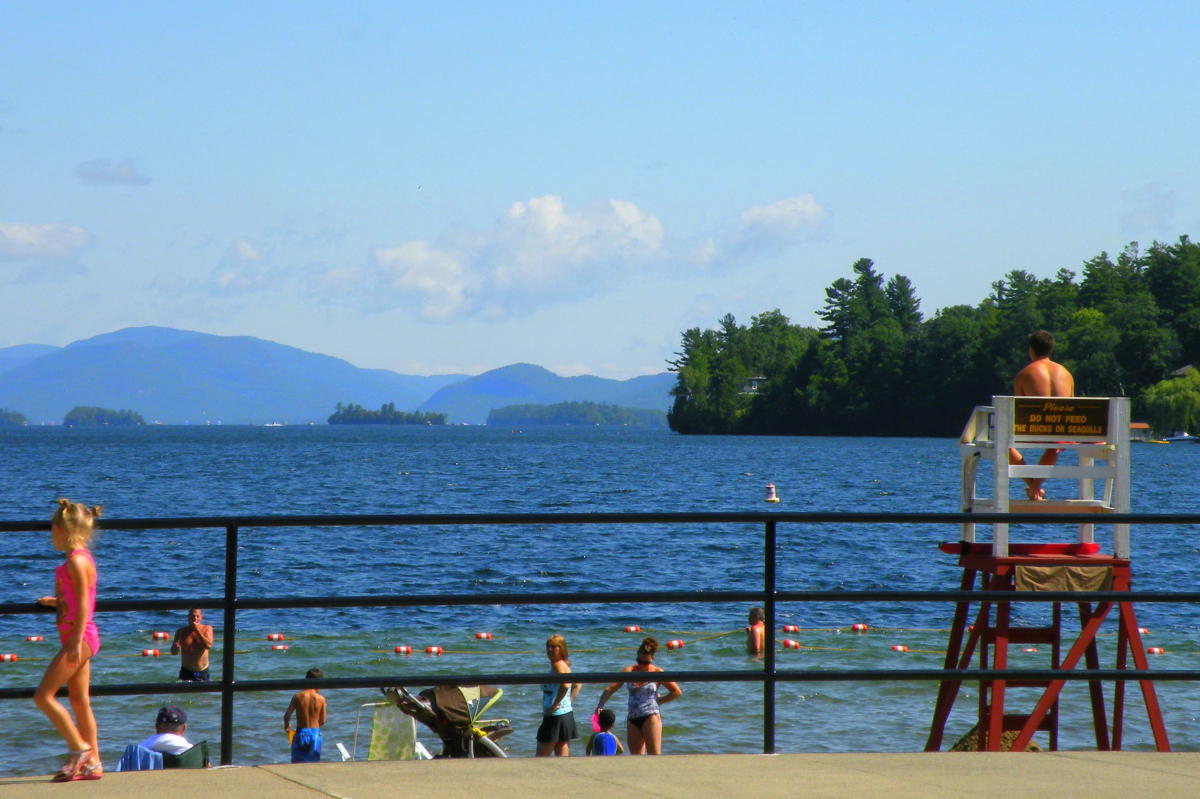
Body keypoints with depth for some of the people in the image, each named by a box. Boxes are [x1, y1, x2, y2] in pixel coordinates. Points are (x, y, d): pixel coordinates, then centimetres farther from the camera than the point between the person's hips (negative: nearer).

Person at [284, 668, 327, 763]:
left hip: (301, 733, 0)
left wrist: (286, 725, 18)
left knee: (297, 763, 8)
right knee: (313, 764, 9)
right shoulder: (321, 699, -7)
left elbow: (287, 716, -4)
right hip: (315, 733, 0)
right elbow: (322, 721, 2)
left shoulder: (298, 696, -8)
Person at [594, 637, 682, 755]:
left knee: (654, 755, -11)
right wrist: (601, 705, -14)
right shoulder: (629, 671, 6)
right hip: (632, 719, 4)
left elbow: (677, 692, 5)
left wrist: (659, 700, 0)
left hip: (650, 718, -4)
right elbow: (610, 689, 1)